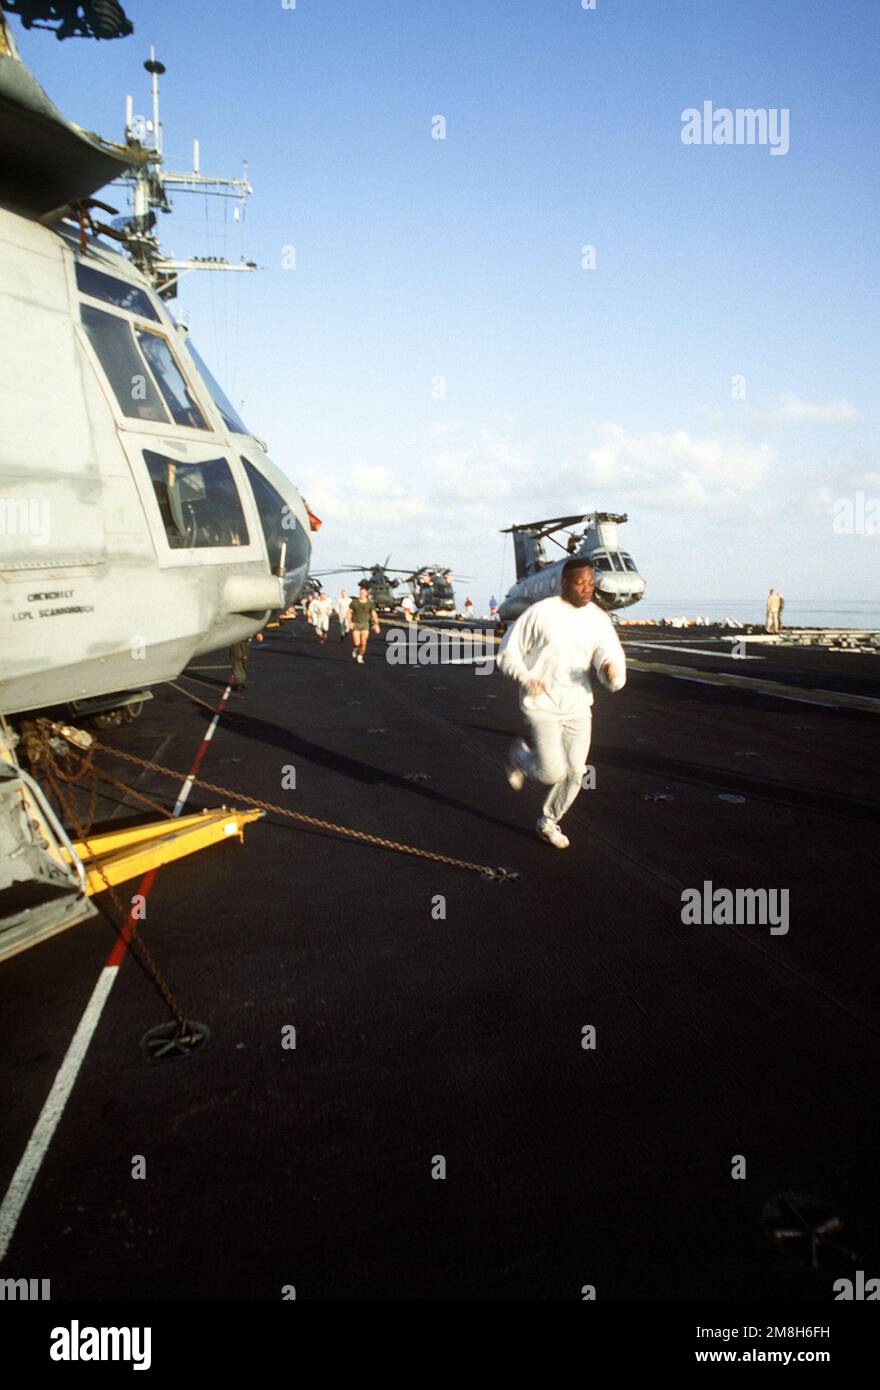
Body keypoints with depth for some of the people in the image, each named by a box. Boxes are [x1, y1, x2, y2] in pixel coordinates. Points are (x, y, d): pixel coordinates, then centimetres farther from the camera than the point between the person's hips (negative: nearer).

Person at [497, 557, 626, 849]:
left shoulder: (599, 620, 1)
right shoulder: (541, 613, -10)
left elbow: (610, 656, -6)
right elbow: (507, 652, -3)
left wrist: (611, 670, -30)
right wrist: (526, 679, -20)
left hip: (577, 706, 4)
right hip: (542, 704, -4)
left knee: (574, 772, 4)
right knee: (553, 772, -12)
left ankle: (548, 822, 28)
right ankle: (520, 755, 22)